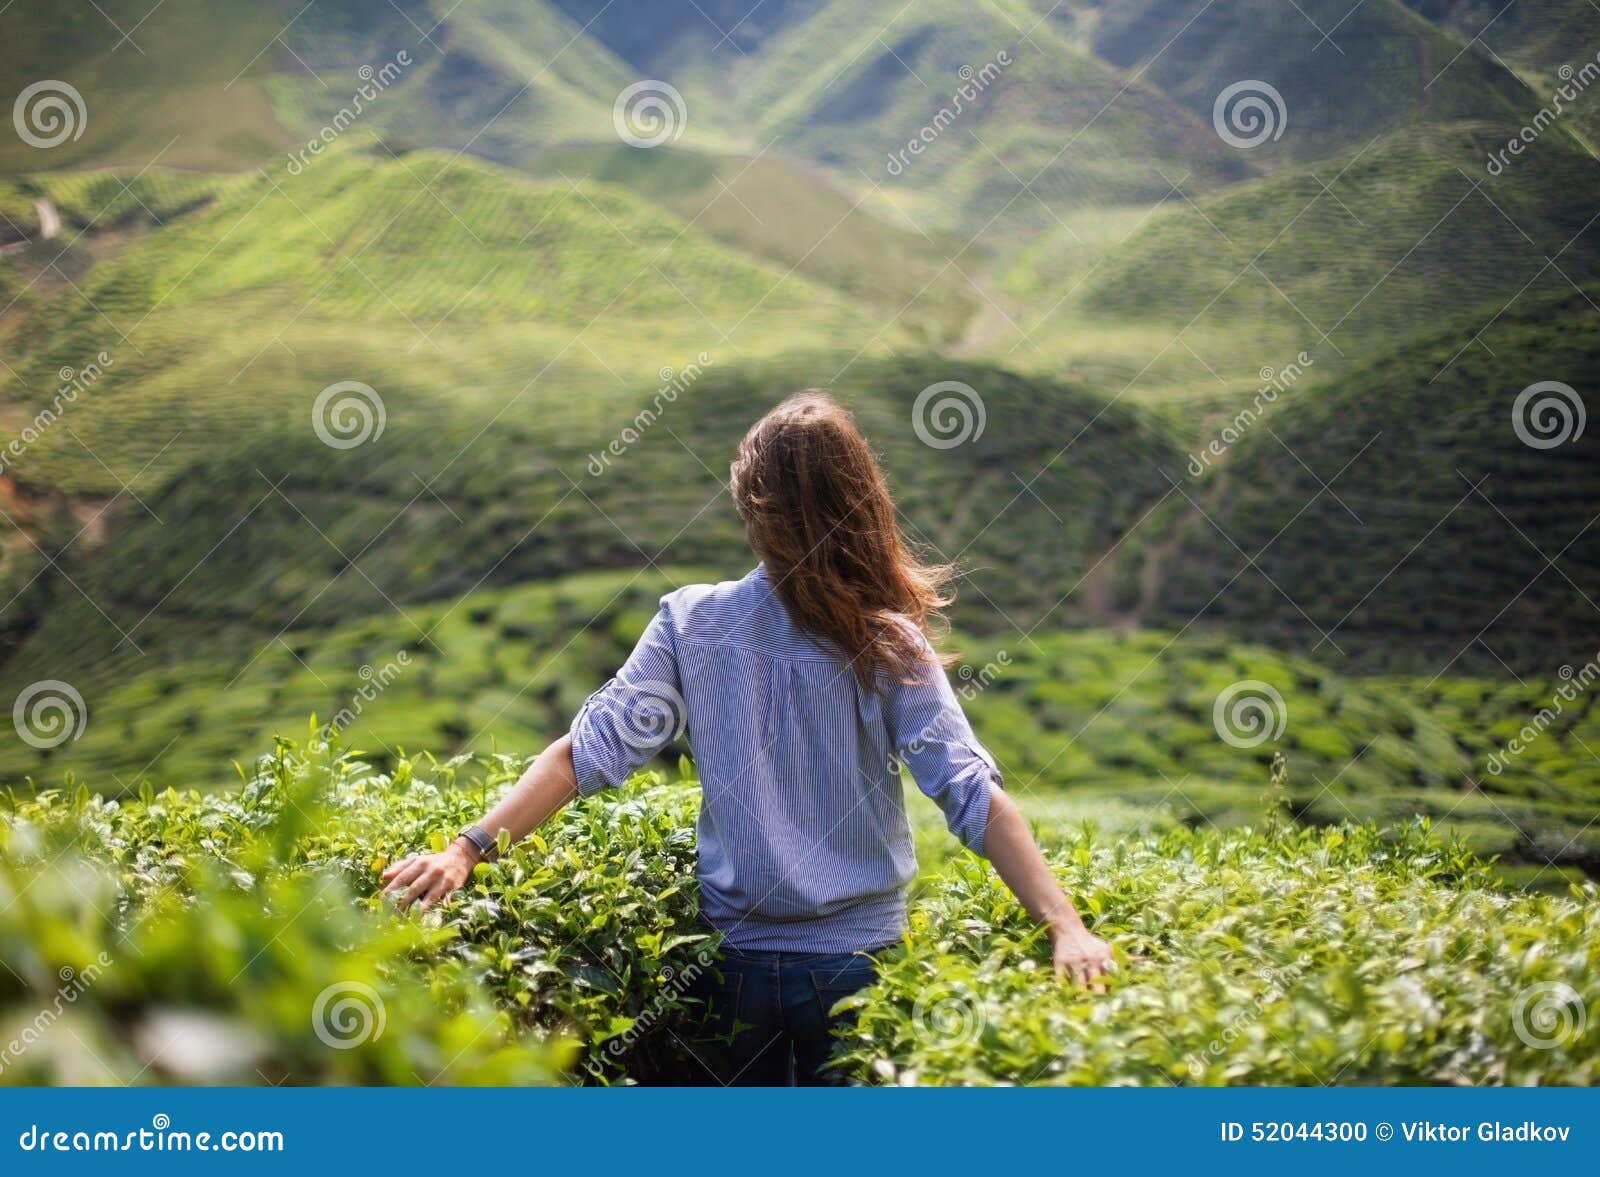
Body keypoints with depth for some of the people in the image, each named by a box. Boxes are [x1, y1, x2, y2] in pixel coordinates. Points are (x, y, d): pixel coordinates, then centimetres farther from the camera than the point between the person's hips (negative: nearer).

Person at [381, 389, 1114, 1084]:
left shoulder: (691, 623, -7)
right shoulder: (889, 646, -11)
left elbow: (587, 752, -11)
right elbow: (973, 797, -19)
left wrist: (467, 849, -10)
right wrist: (1066, 927, -21)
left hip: (737, 957, 2)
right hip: (858, 957, -1)